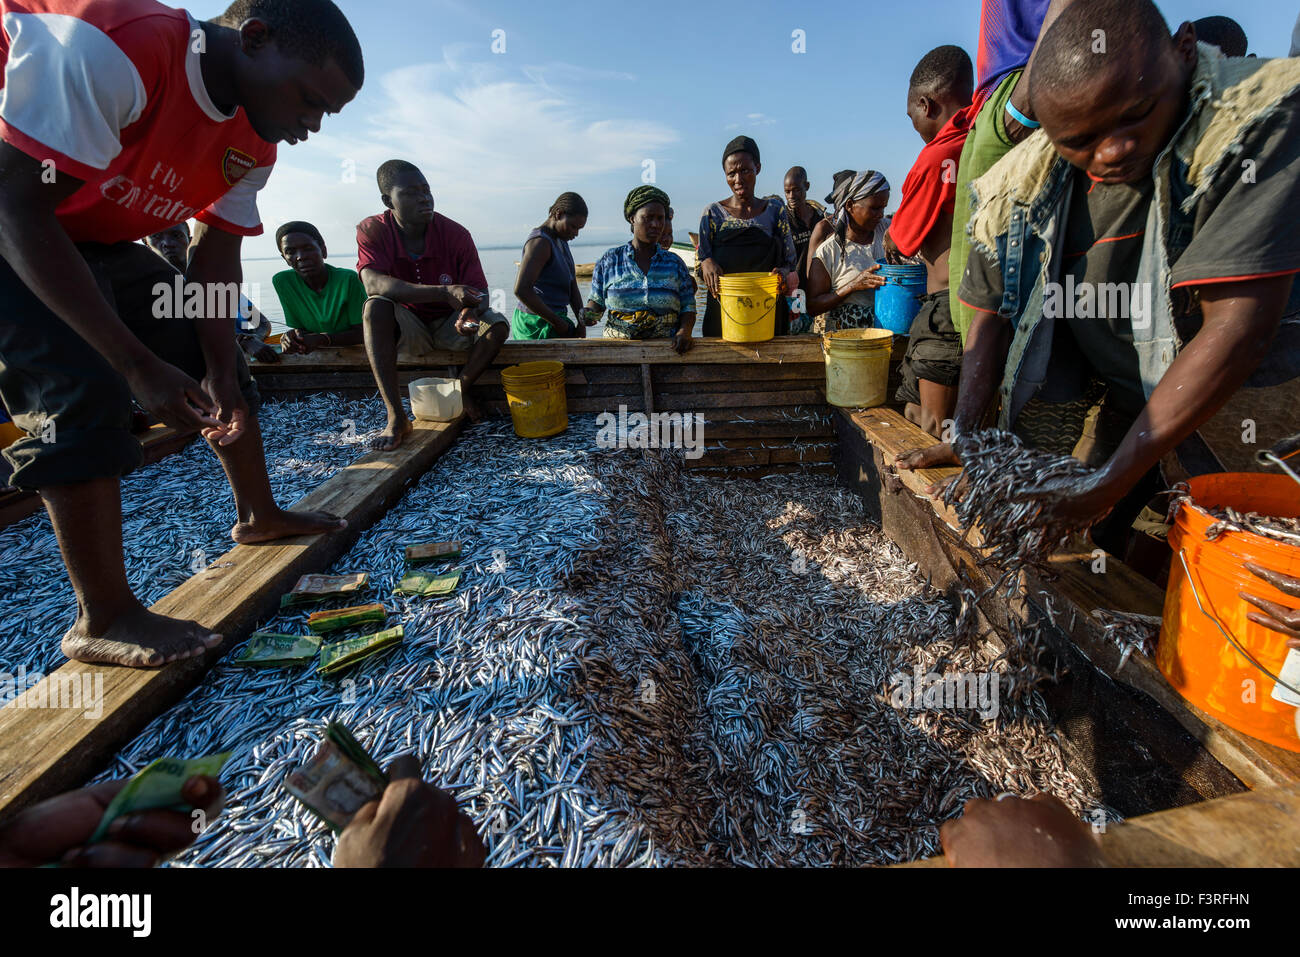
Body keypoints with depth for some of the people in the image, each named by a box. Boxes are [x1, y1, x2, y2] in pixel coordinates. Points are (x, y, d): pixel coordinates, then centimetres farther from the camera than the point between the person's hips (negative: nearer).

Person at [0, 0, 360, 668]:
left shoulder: (254, 141, -7)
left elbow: (215, 256, -4)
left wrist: (219, 371, -12)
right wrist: (141, 366, -37)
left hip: (99, 241, 8)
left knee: (217, 362, 6)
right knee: (82, 391, -23)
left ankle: (259, 516, 24)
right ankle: (102, 621, -16)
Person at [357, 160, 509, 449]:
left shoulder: (456, 235, -13)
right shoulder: (372, 231, -14)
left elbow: (480, 293, -12)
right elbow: (373, 283, -33)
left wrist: (470, 313, -40)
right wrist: (445, 293, -46)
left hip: (449, 326, 1)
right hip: (407, 330, -1)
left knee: (497, 325, -25)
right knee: (376, 306, -32)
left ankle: (459, 391, -2)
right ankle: (396, 416, -34)